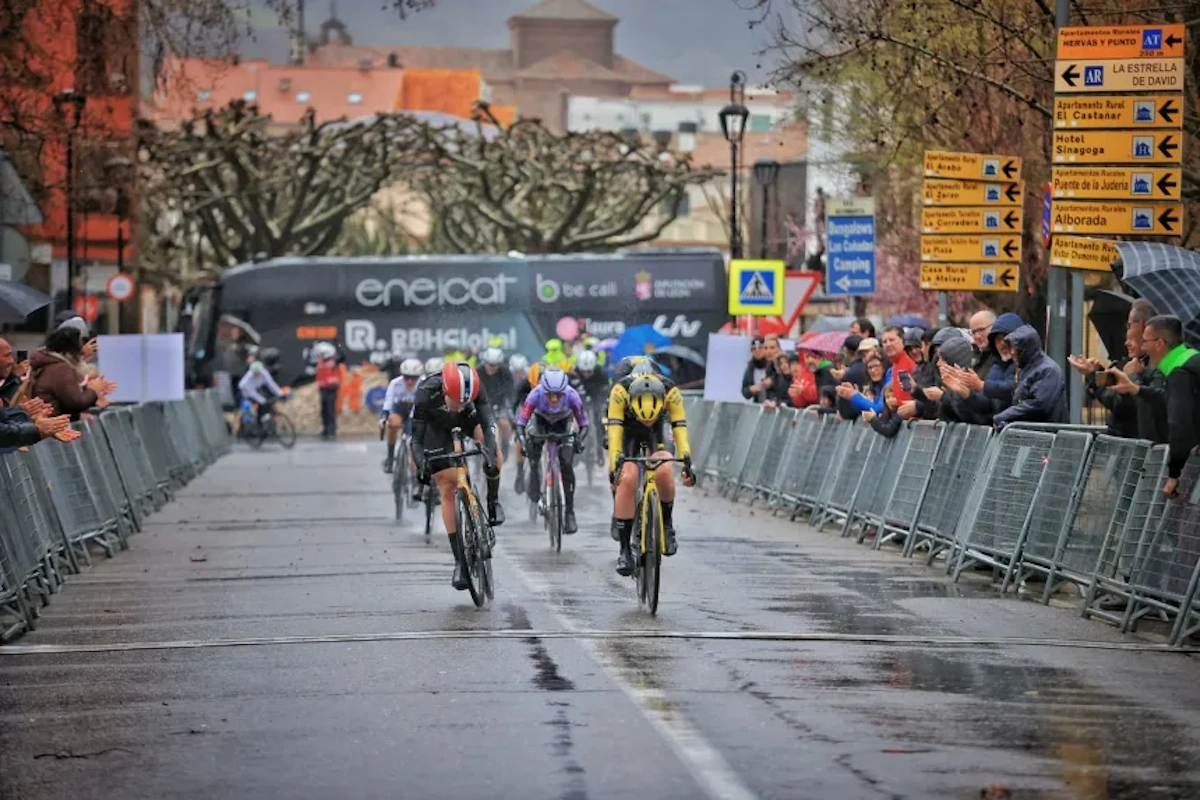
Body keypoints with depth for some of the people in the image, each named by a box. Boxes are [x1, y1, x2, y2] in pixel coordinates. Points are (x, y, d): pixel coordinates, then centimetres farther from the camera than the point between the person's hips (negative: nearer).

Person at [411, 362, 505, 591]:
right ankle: (460, 561, -4)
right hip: (437, 426, -2)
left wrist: (490, 455, -53)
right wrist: (421, 465, -52)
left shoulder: (475, 387, -36)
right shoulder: (426, 394, -39)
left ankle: (493, 501, -1)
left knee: (493, 452, -28)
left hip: (467, 419, 2)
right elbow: (417, 439, -35)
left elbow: (487, 424, -37)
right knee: (447, 489, -7)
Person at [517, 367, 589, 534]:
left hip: (563, 423, -1)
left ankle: (570, 513, -6)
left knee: (567, 467, -13)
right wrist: (523, 443, -51)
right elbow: (520, 424, -34)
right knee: (533, 453, -22)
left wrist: (579, 440, -45)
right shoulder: (536, 395, -37)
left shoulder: (572, 396, -36)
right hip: (540, 420, 1)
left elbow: (584, 425, -27)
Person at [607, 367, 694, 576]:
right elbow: (614, 429, -36)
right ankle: (625, 550, -18)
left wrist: (687, 462, -40)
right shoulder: (620, 390, -35)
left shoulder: (671, 392, -32)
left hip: (656, 433, 1)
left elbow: (680, 427, -31)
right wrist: (614, 464, -44)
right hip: (627, 431, -1)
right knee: (627, 479, -23)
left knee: (663, 472, -29)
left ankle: (667, 525, -4)